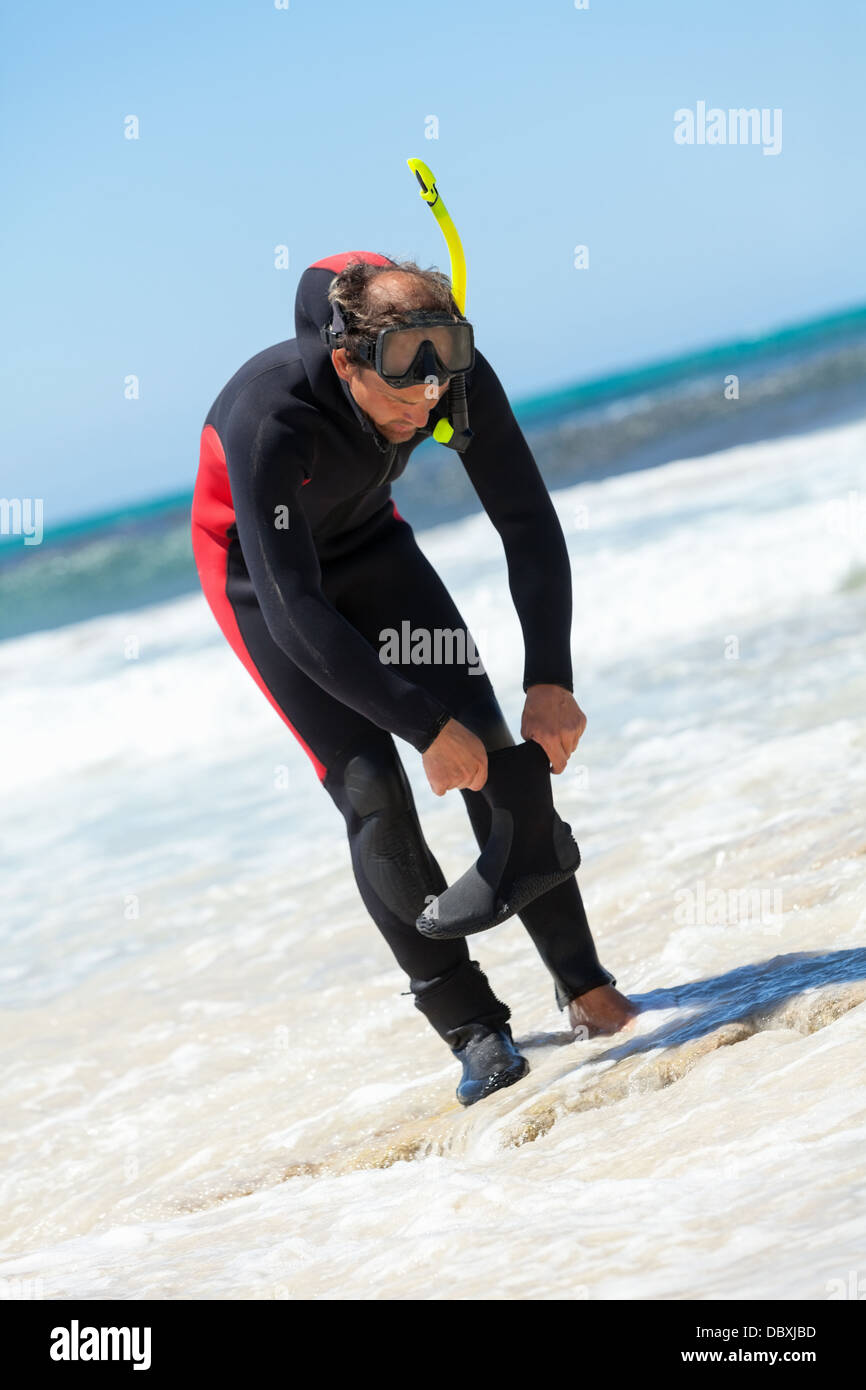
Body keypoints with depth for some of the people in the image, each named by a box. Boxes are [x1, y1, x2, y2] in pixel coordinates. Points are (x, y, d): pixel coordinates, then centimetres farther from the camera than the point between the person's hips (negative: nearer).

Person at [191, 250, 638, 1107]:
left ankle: (584, 986, 2)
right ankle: (472, 1030, -8)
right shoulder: (269, 419, -40)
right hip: (258, 565, -4)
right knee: (371, 790, -15)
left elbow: (528, 526, -18)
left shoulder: (456, 375, -27)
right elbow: (295, 613, -39)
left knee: (487, 746, -8)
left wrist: (551, 681, -26)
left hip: (370, 545, 4)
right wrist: (422, 725, -38)